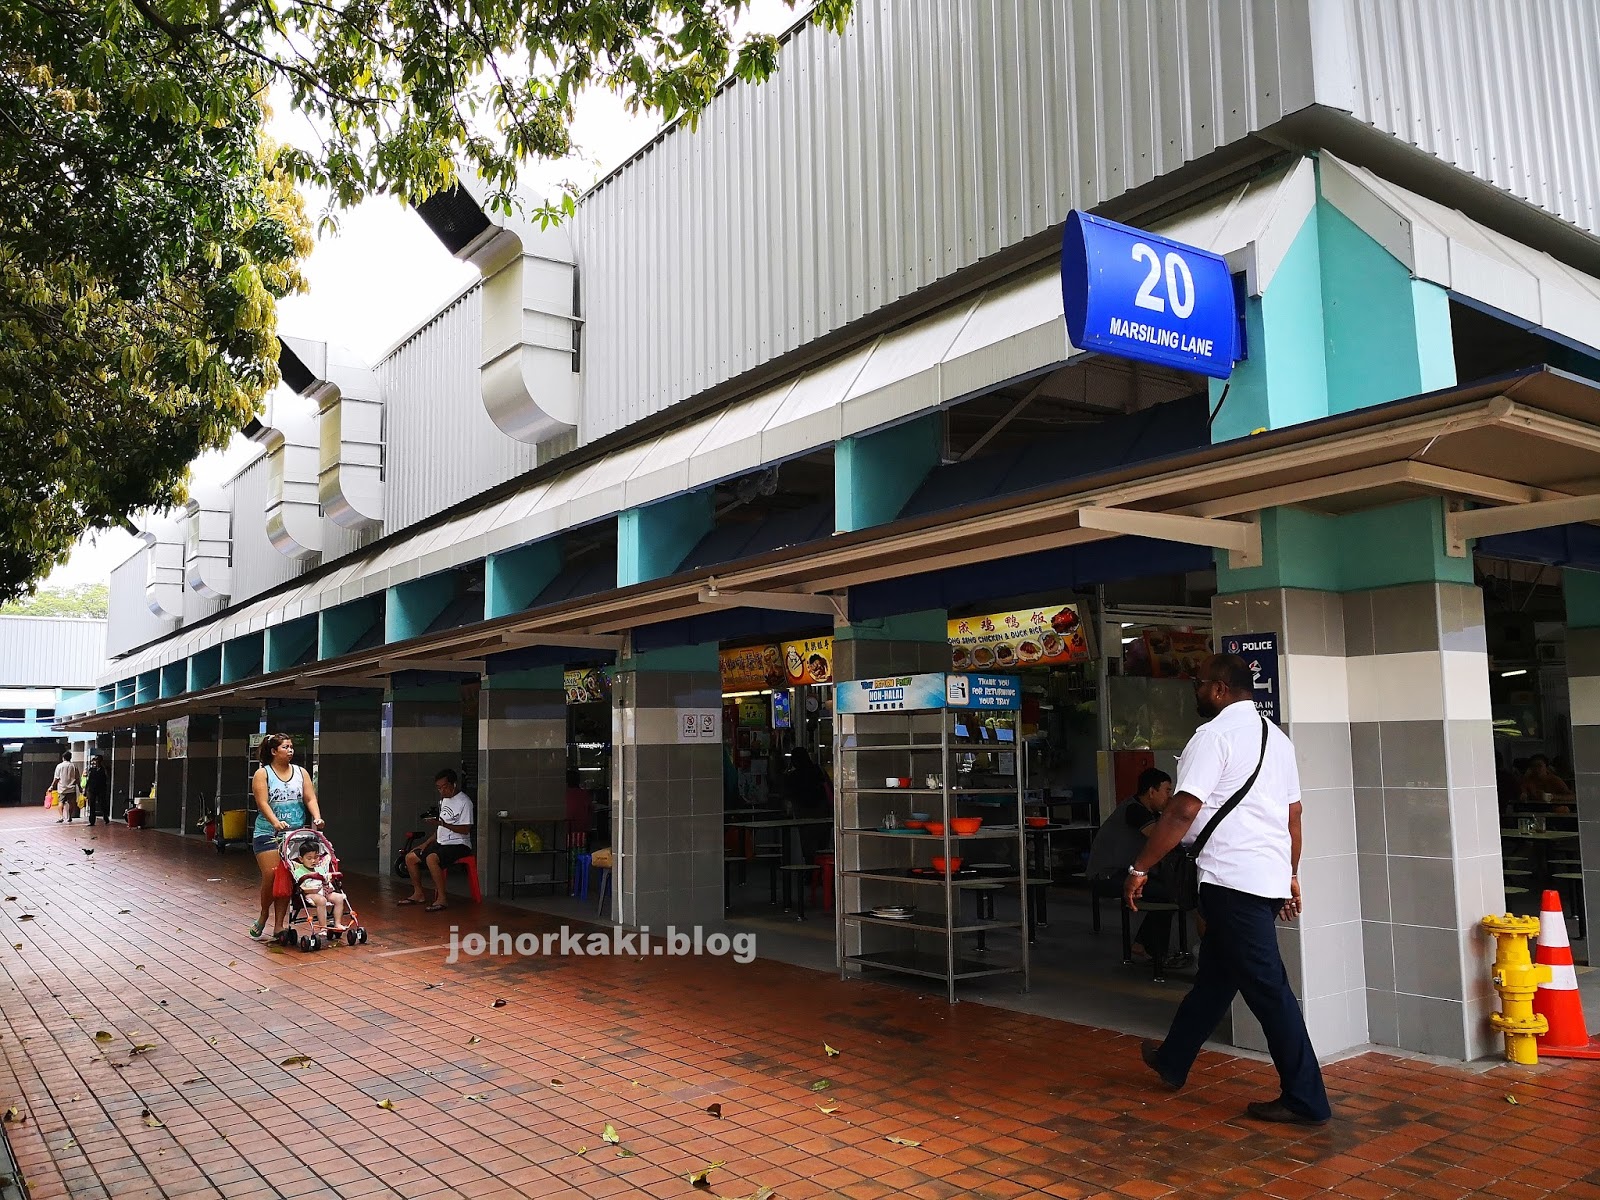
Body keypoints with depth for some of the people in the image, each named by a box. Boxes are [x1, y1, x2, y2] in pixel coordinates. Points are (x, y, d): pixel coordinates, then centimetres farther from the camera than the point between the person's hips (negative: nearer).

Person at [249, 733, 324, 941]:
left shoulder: (300, 772, 10)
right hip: (268, 834, -3)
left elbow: (310, 799, 3)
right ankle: (263, 915, 15)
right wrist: (276, 822, -28)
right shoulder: (262, 774, -1)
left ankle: (278, 926, 8)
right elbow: (263, 803, -12)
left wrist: (317, 818, -16)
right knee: (271, 875, -11)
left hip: (296, 834, 3)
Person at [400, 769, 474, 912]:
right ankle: (419, 894, 16)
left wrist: (444, 824, -29)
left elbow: (465, 829, -20)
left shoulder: (464, 802, -14)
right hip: (441, 843, 10)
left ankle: (442, 899, -28)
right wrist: (426, 843, 11)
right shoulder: (443, 800, 16)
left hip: (459, 845, -10)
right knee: (410, 857, 4)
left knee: (431, 858, -34)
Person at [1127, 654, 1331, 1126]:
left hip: (1233, 880, -9)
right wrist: (1291, 876, 26)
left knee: (1266, 988, -2)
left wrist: (1140, 869, -12)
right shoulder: (1275, 737, 15)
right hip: (1271, 877, 9)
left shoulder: (1214, 735, -12)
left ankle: (1305, 1099, 5)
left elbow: (1183, 812, -18)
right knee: (1215, 972, 19)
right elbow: (1294, 813, 18)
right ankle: (1173, 1061, 33)